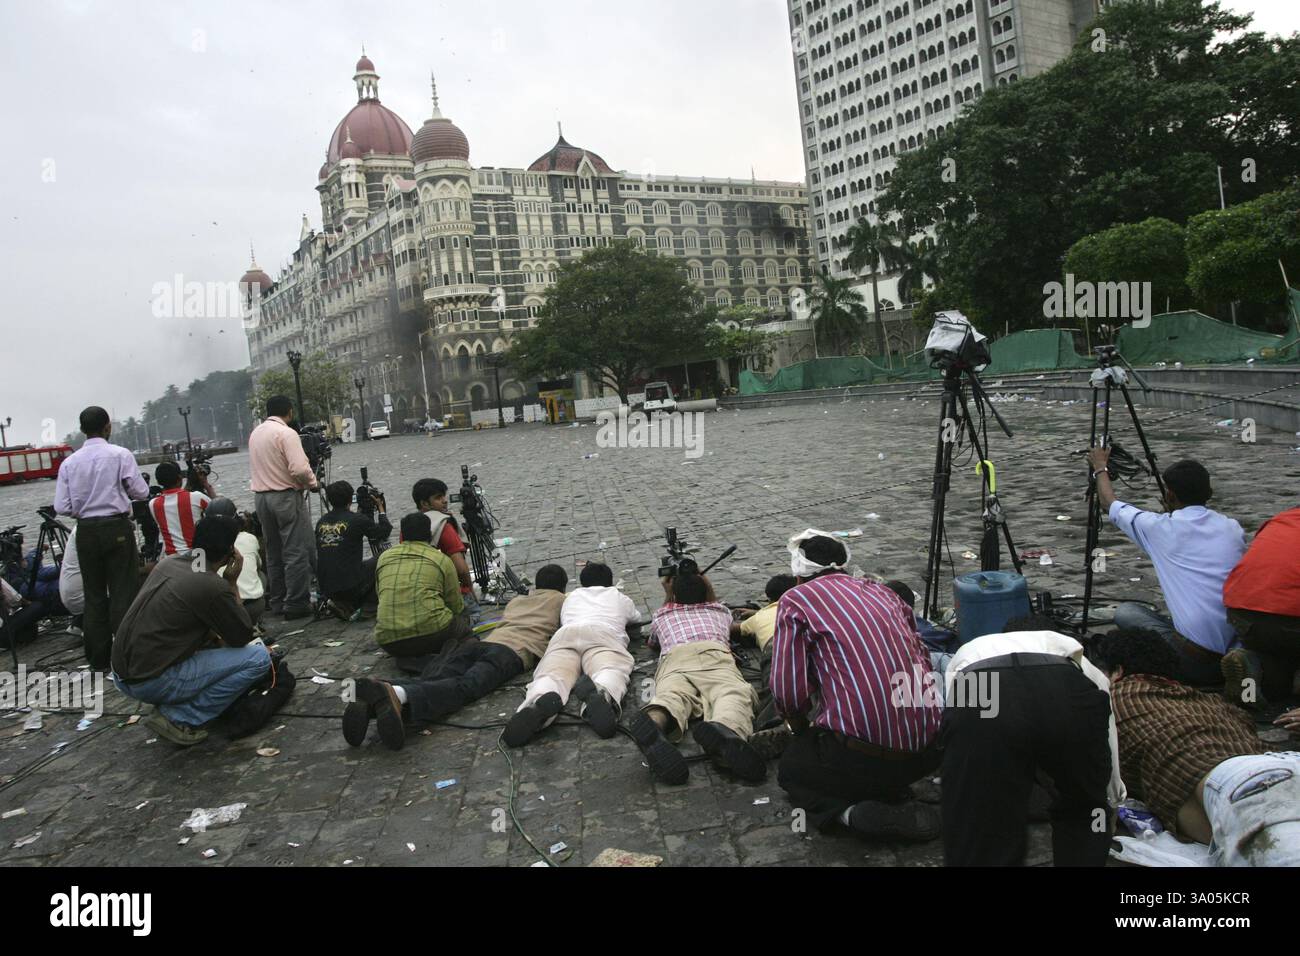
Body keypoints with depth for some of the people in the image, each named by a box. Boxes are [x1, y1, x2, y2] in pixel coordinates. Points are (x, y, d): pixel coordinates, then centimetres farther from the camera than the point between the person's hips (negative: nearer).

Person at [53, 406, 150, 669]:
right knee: (124, 592, 2)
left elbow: (61, 506, -3)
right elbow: (141, 492, -6)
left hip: (85, 531, 3)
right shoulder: (121, 455, -8)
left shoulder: (69, 462, 0)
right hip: (117, 528, -3)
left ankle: (98, 658, 19)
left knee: (94, 594, 12)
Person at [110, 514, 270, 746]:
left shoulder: (168, 562, 6)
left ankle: (171, 706, 14)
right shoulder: (213, 586, -18)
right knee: (258, 657, -7)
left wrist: (216, 637, 14)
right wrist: (232, 583, -1)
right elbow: (243, 637, -3)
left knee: (209, 632, 27)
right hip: (152, 682, -8)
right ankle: (178, 718, -4)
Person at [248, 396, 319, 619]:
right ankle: (296, 604, -4)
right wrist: (313, 483, -4)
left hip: (261, 496, 8)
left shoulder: (255, 433, 11)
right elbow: (299, 468, -22)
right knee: (297, 552, -3)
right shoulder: (286, 433, -14)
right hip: (286, 496, -8)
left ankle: (276, 601, 20)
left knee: (273, 552, 15)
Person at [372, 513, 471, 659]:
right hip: (432, 631, -4)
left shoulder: (384, 557, 17)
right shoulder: (441, 559, 7)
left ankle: (407, 658, 5)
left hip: (388, 642, 4)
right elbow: (456, 606, 11)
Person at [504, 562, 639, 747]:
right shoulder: (620, 597, 39)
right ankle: (599, 694, -67)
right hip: (604, 633, -2)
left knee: (551, 675, -23)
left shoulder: (572, 597, 41)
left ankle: (539, 702, -60)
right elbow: (635, 618, 59)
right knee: (611, 671, -29)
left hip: (565, 634, 2)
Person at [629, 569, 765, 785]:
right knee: (733, 693, -29)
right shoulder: (720, 610, 41)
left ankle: (654, 722, -69)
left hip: (674, 655, 1)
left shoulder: (661, 614, 40)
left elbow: (652, 642, 63)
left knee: (671, 695, -30)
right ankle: (724, 730, -67)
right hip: (715, 652, 0)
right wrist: (707, 586, 77)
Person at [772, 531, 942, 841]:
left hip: (864, 754, -5)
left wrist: (802, 729, 16)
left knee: (790, 770, 24)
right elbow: (923, 659, 20)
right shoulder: (882, 591, 15)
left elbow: (787, 691, -7)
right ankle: (895, 795, 8)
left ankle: (850, 812, -4)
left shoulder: (796, 599, -2)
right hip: (929, 751, 6)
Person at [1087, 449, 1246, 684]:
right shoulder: (1233, 528, 10)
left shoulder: (1161, 527, -2)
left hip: (1195, 663, -6)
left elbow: (1110, 505, 17)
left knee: (1125, 612, 16)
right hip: (1244, 653, 6)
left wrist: (1100, 468, 35)